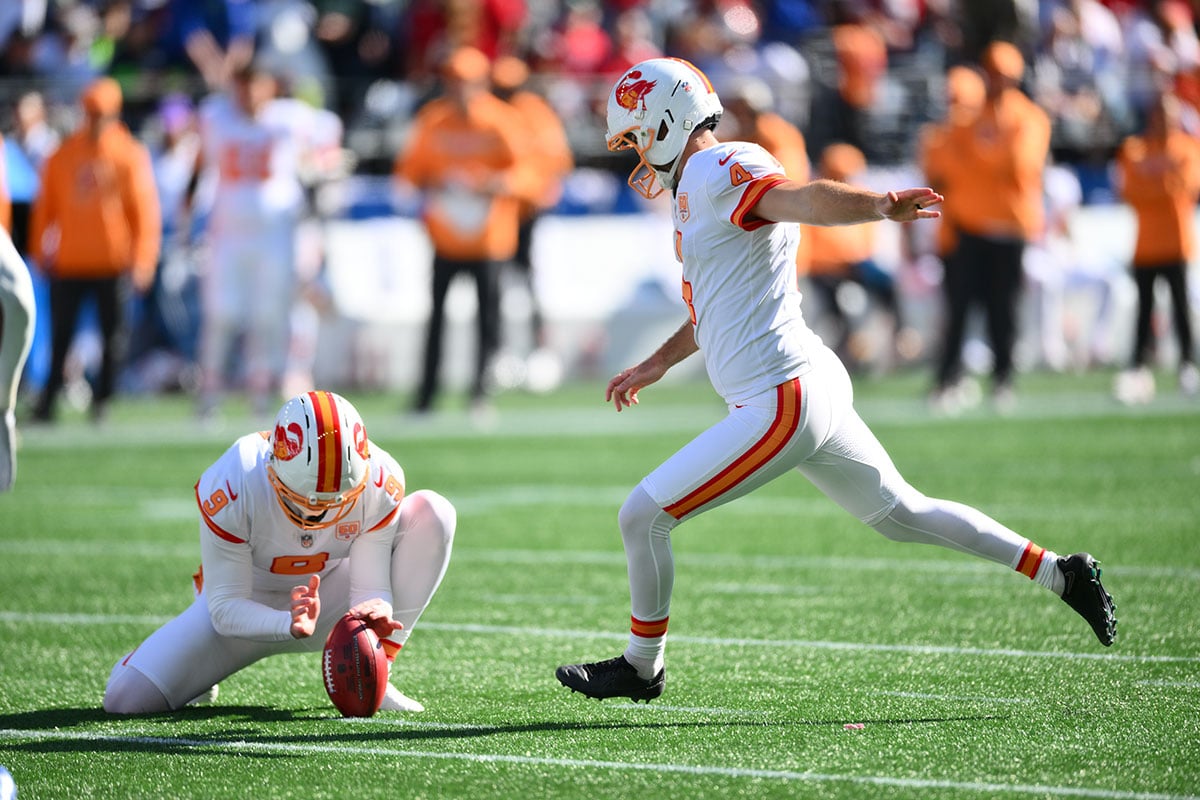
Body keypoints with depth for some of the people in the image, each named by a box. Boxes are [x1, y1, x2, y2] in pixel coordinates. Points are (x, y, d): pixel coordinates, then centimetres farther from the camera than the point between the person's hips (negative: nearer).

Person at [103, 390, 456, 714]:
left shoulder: (380, 483, -27)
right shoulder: (229, 490, -34)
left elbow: (372, 587, -21)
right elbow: (225, 607, -27)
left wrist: (373, 610, -47)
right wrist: (290, 625, -46)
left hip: (329, 600, 2)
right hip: (249, 606, -2)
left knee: (432, 512, -21)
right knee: (126, 698, -20)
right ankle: (197, 676, 18)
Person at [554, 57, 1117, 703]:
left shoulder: (717, 171, -12)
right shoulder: (698, 190, 19)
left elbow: (801, 199, -32)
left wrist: (881, 207, -50)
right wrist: (657, 365, 39)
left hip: (781, 402, -11)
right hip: (817, 386, 11)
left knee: (642, 517, -3)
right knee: (904, 514, 20)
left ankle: (640, 668, 13)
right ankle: (1060, 574, 22)